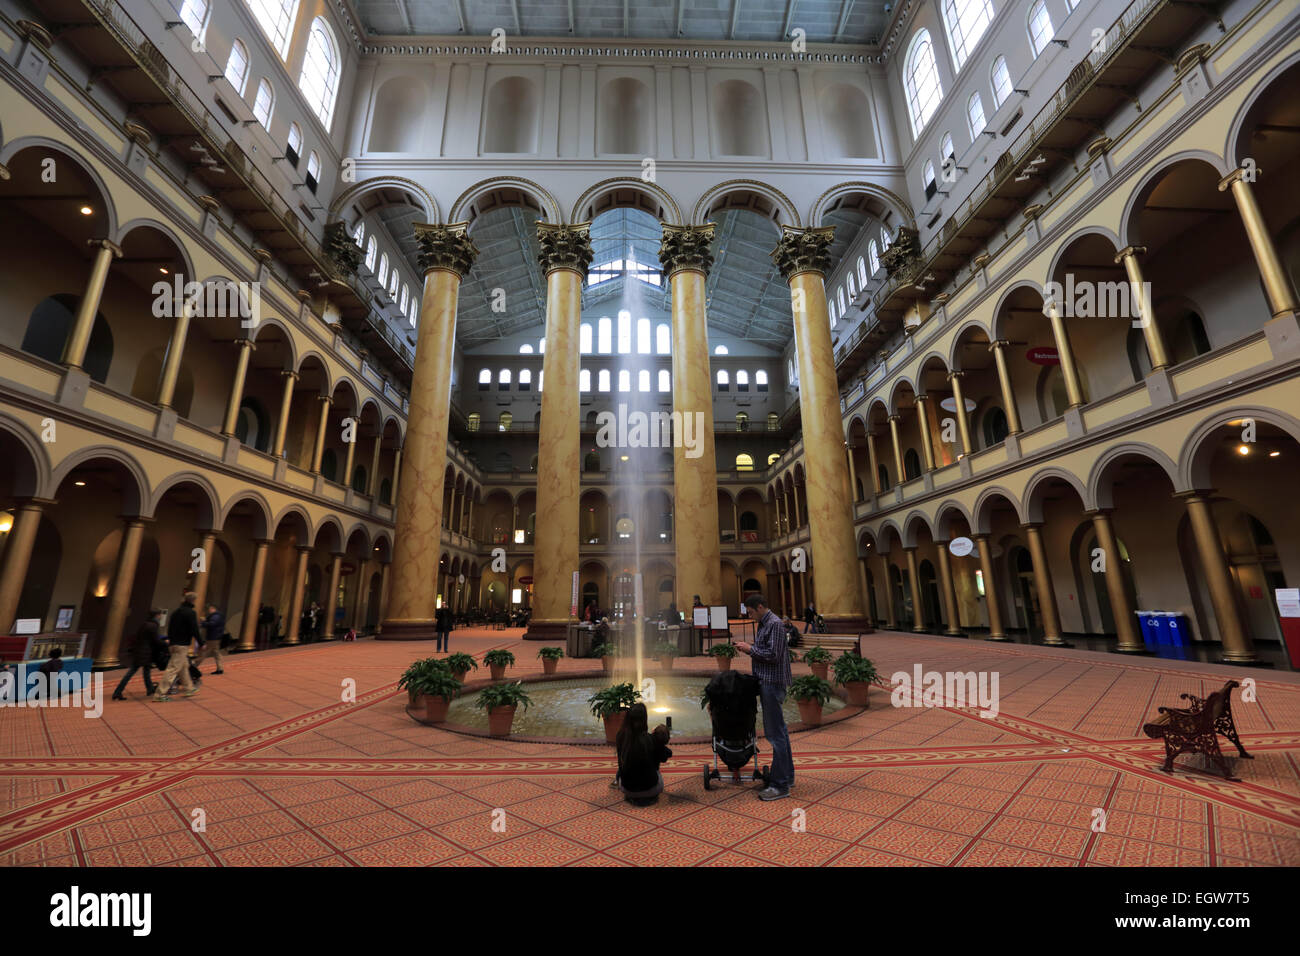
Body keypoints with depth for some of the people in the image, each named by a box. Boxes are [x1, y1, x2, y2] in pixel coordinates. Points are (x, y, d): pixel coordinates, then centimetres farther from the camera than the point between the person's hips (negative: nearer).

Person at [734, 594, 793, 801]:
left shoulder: (775, 624, -16)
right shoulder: (764, 624, 14)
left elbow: (773, 655, -22)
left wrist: (750, 649, -14)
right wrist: (748, 649, 6)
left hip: (773, 683, -10)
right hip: (768, 682, 10)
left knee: (775, 733, -5)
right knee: (779, 730, 17)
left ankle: (780, 785, 1)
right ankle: (787, 776, 28)